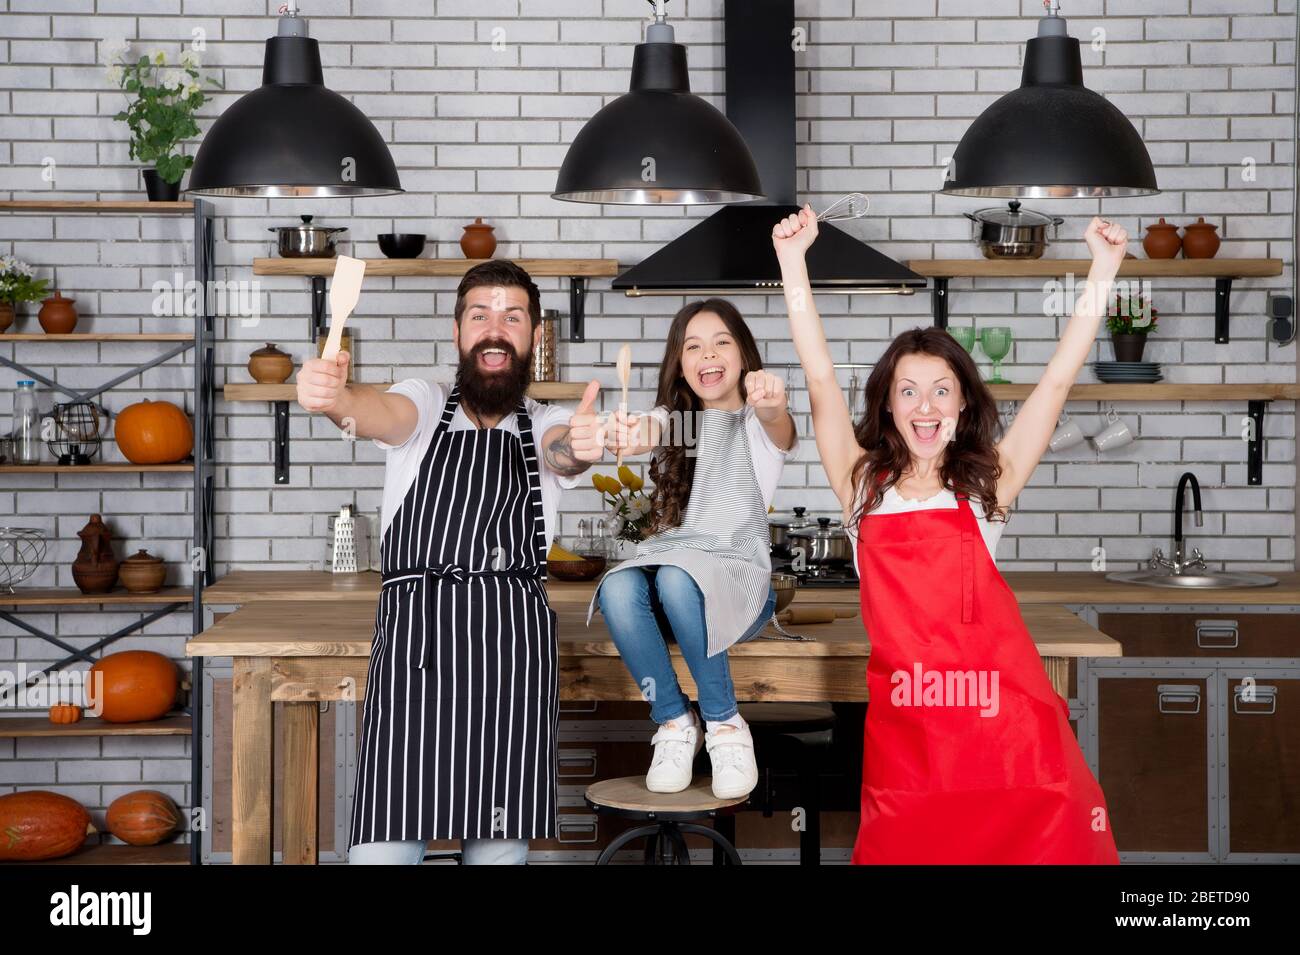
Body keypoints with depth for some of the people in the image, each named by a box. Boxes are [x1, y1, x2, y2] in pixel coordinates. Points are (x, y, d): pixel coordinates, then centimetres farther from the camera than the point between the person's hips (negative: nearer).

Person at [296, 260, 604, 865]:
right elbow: (384, 412, -12)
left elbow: (561, 452, -9)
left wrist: (581, 443, -36)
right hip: (412, 641, -1)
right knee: (382, 847, -11)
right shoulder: (425, 406, 12)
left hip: (514, 645, 2)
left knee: (500, 848, 2)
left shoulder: (546, 427, 15)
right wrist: (332, 397, -38)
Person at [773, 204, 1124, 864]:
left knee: (1032, 844, -2)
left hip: (1002, 720, 0)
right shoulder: (865, 486, 8)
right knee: (905, 846, 3)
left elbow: (1056, 382, 2)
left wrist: (1102, 272, -2)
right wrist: (792, 263, -6)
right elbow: (821, 381, 1)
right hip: (902, 727, 1)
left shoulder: (985, 484, 7)